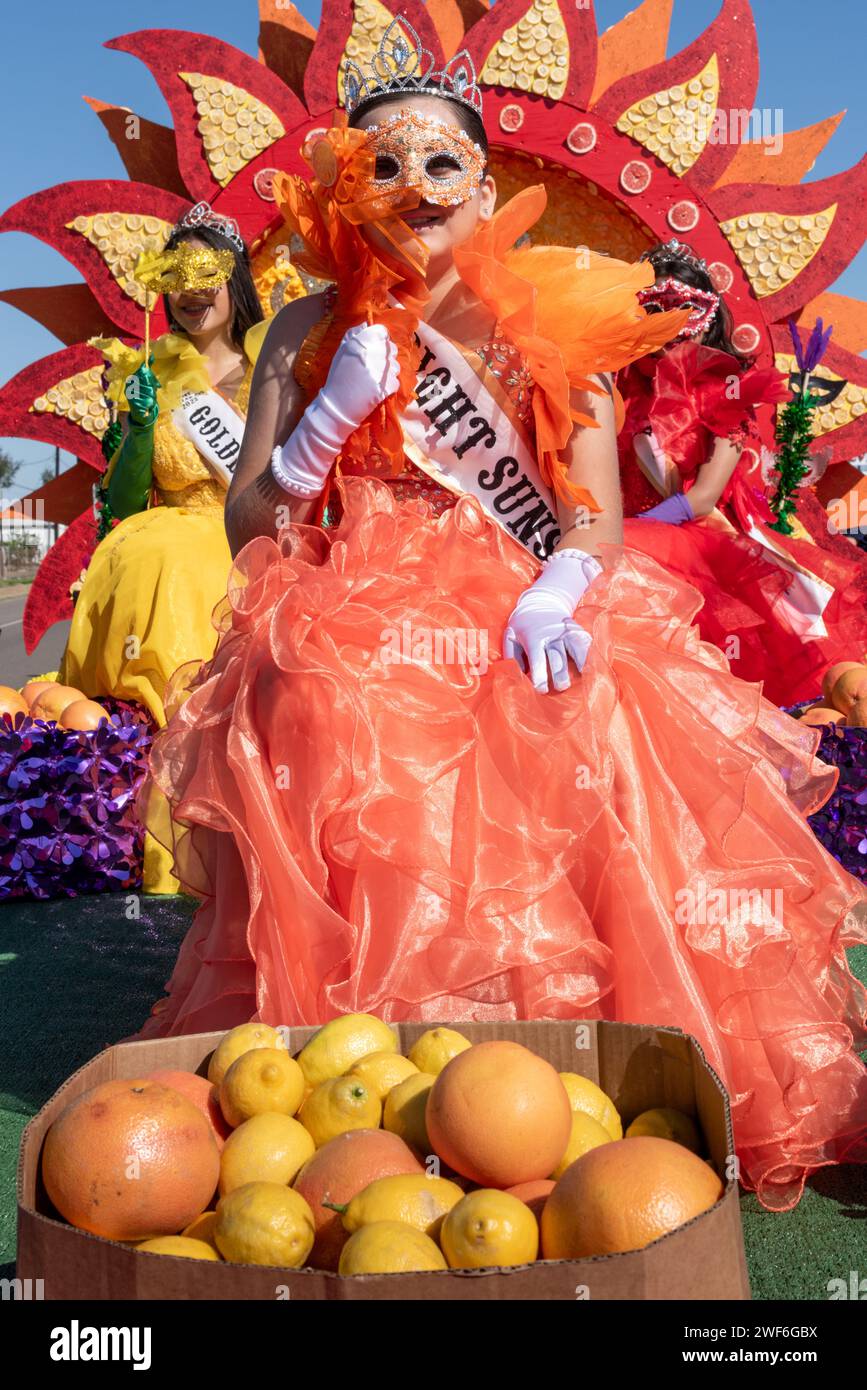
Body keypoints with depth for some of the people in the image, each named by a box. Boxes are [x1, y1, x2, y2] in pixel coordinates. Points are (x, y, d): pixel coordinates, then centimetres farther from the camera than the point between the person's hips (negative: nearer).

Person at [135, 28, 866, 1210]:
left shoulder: (555, 322, 9)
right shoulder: (314, 333, 10)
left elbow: (595, 515, 0)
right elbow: (247, 531, 6)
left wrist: (557, 590, -23)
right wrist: (331, 415, -8)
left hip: (527, 646, 1)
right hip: (356, 657, 0)